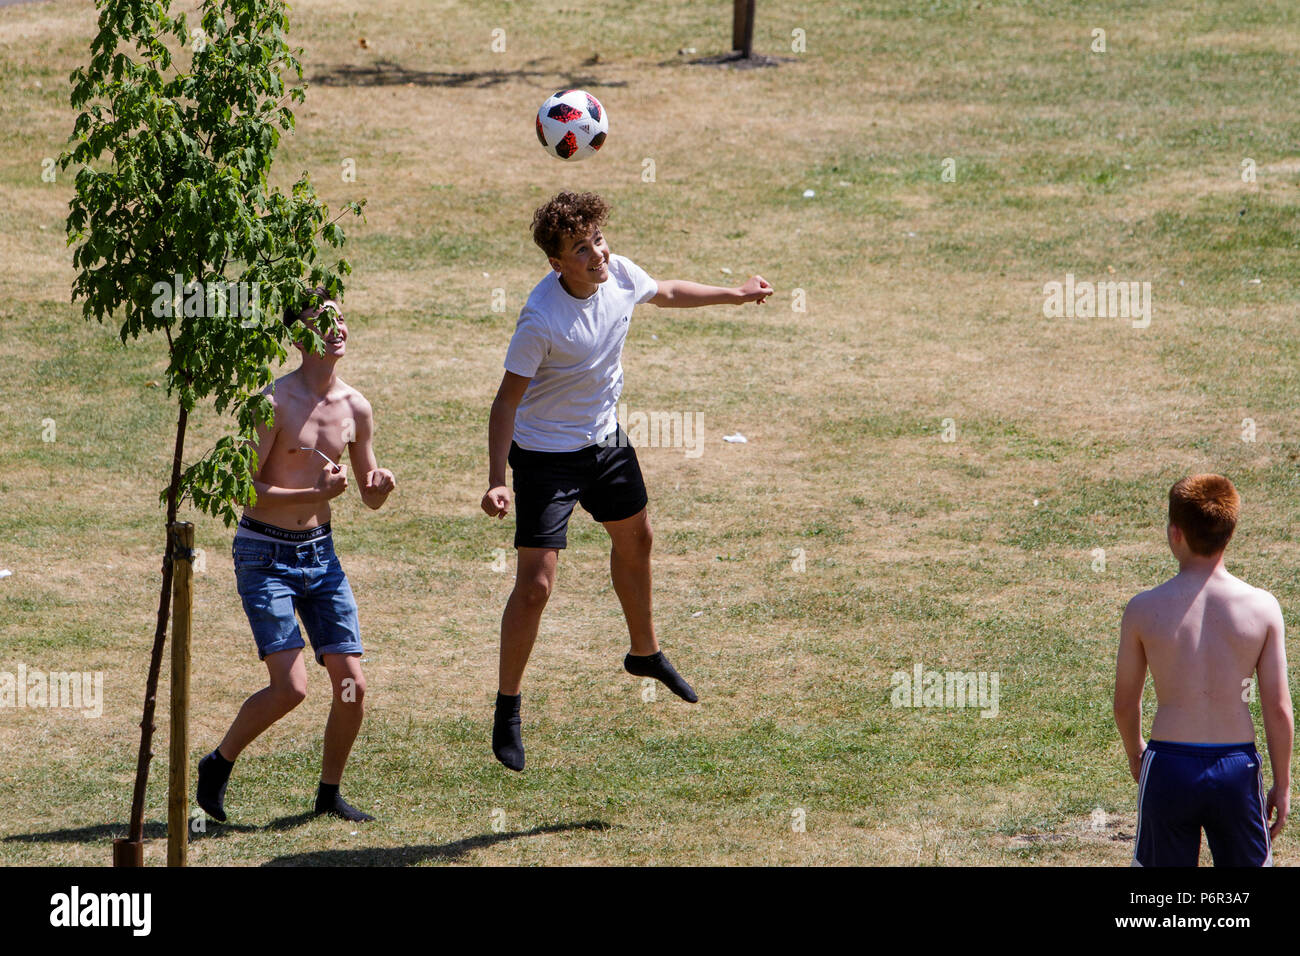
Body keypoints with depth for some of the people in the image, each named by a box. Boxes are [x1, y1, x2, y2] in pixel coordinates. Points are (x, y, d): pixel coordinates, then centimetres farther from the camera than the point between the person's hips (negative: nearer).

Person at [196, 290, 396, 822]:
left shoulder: (355, 408, 4)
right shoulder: (274, 403, -15)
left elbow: (371, 498, 14)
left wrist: (381, 485, -10)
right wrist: (315, 494, -24)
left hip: (319, 553, 6)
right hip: (264, 554, -6)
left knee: (352, 684, -2)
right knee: (291, 687, -15)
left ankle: (329, 794, 17)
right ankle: (217, 766, 7)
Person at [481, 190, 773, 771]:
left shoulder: (620, 275, -12)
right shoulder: (541, 320, -32)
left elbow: (666, 293, 12)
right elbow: (508, 399, -25)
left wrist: (735, 294, 23)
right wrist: (497, 480, -31)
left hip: (605, 440, 7)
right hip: (546, 455, -7)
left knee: (634, 540, 26)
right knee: (535, 585, -11)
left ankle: (645, 654, 51)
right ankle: (508, 708, 6)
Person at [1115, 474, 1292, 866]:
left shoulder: (1144, 609, -7)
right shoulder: (1262, 607, -6)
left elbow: (1125, 703, 4)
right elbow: (1278, 708, -3)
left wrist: (1134, 753, 24)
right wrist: (1282, 785, 9)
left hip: (1168, 766, 0)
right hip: (1237, 769, 0)